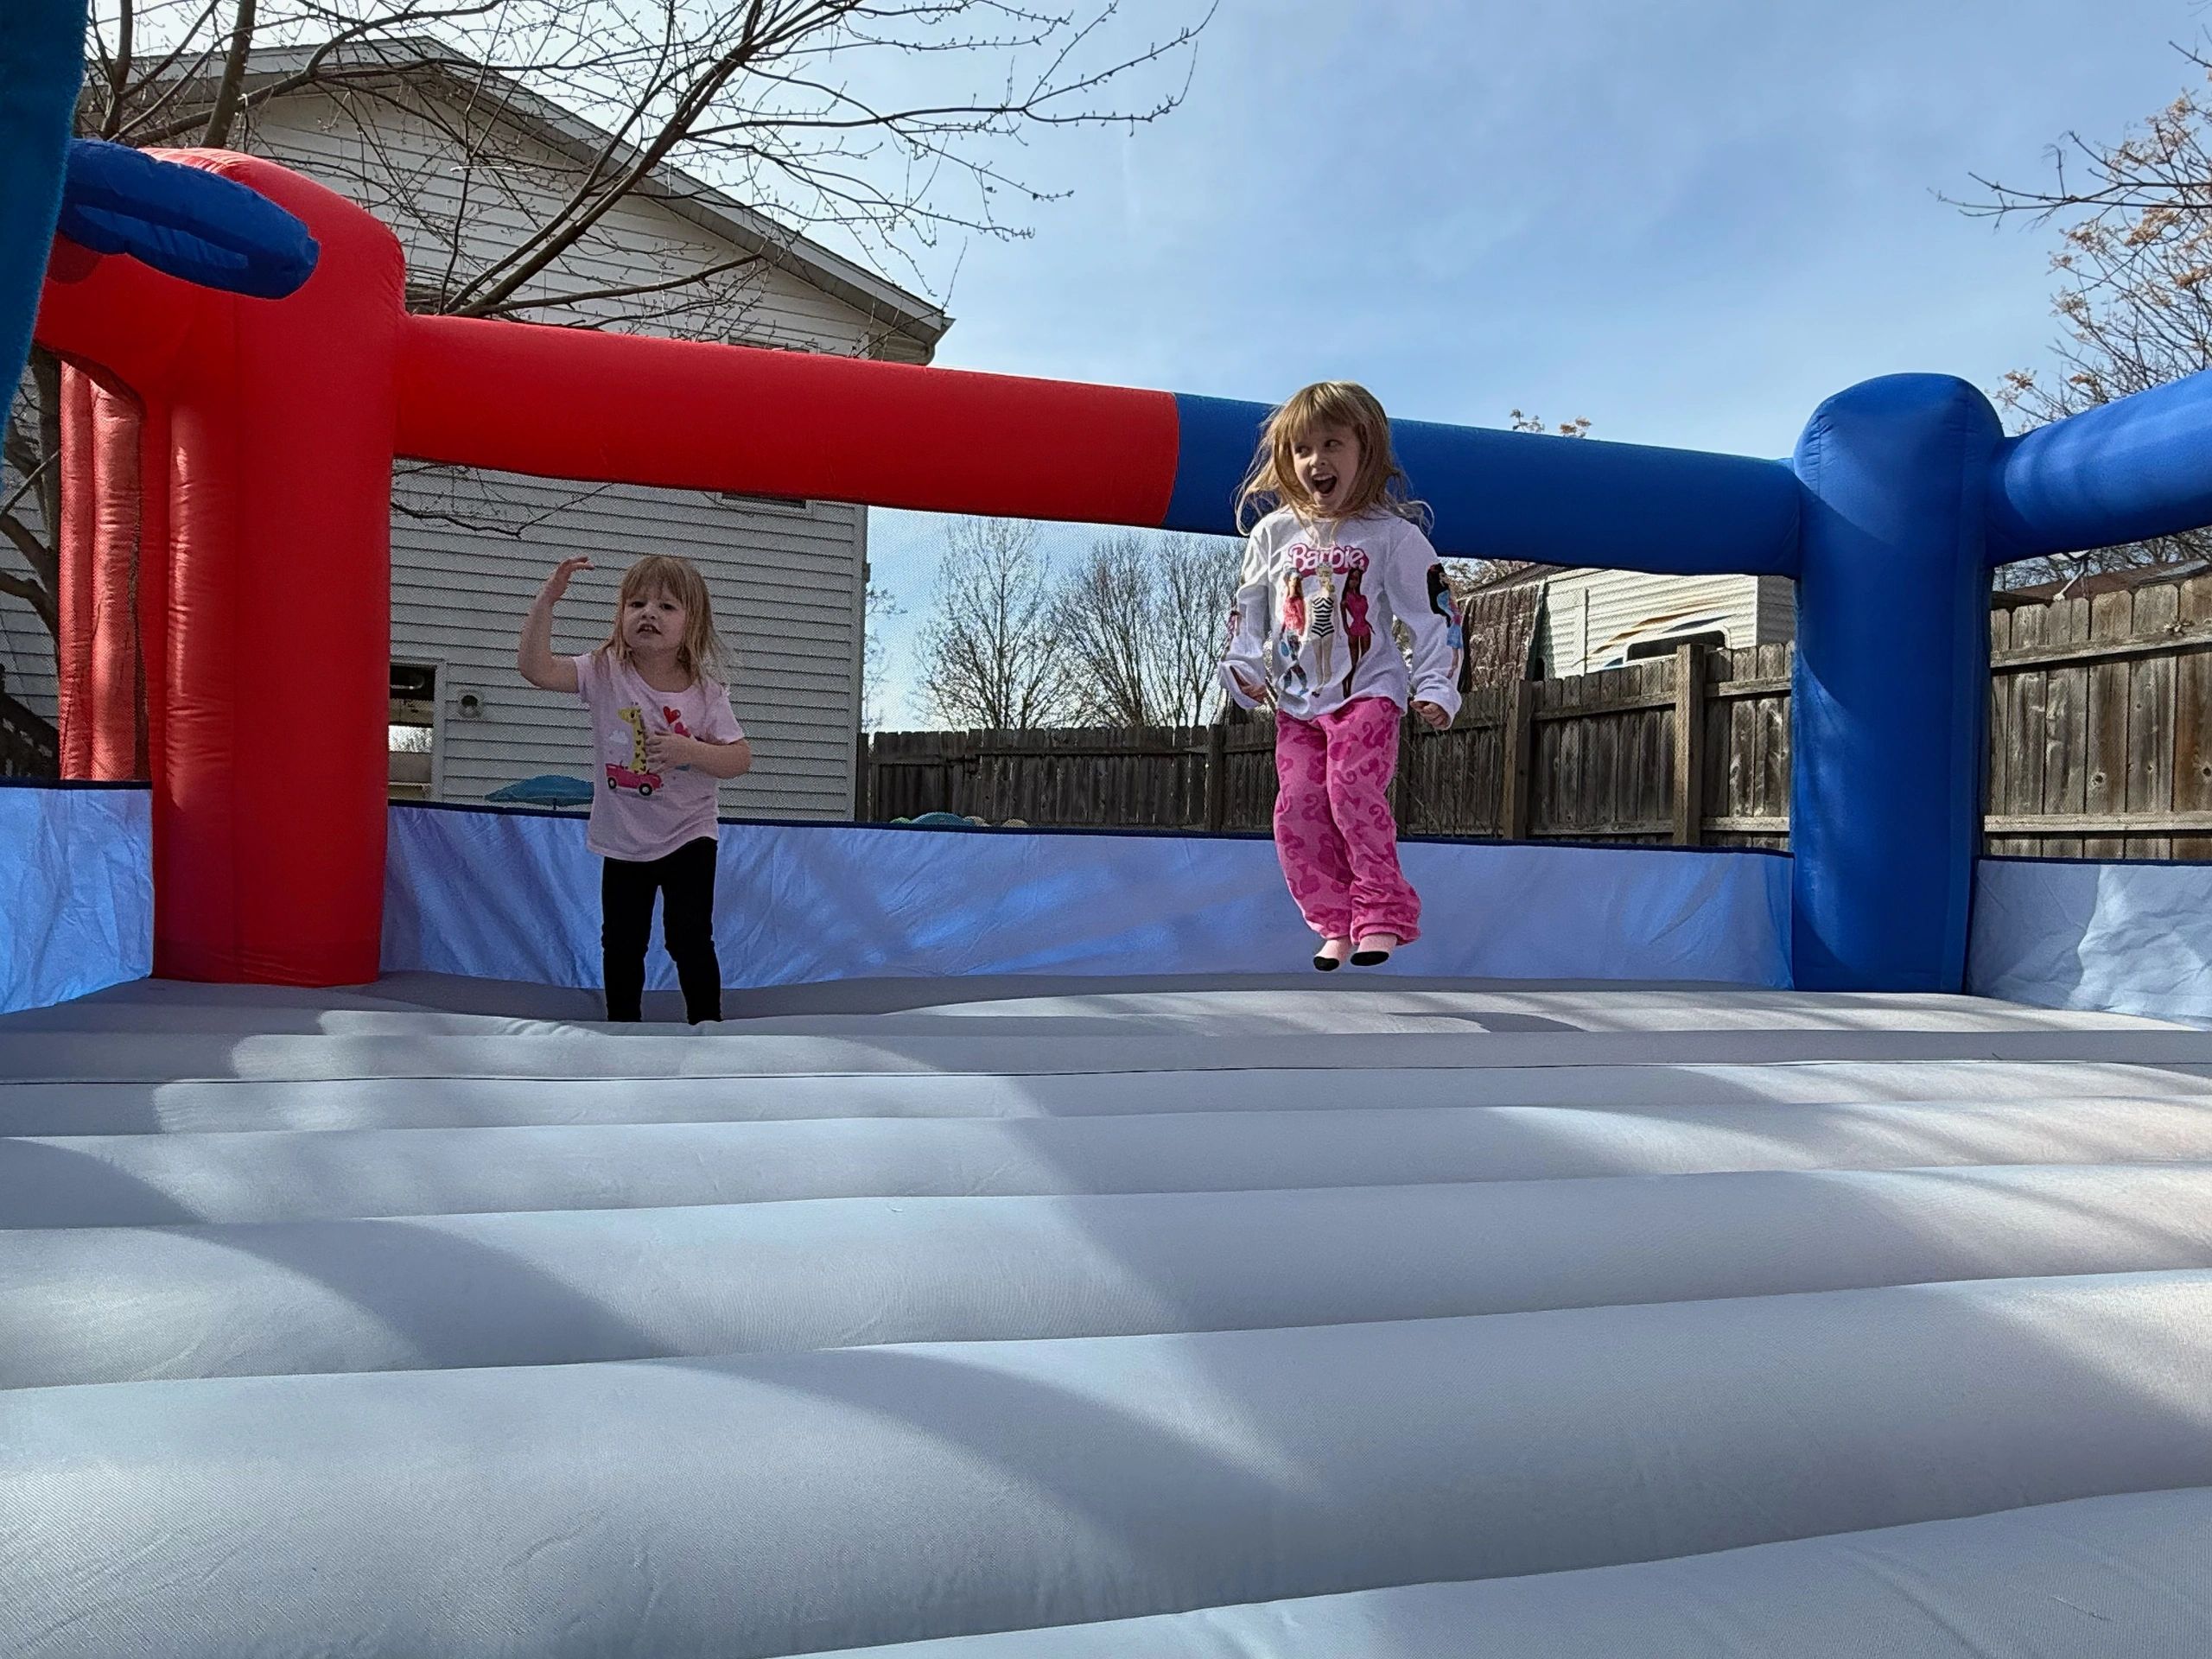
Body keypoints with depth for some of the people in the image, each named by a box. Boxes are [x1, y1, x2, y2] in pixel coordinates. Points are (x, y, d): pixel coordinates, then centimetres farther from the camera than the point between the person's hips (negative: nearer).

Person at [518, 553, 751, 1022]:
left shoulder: (705, 692, -10)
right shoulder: (604, 673, -8)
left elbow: (740, 758, -9)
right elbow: (535, 667, -18)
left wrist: (689, 751, -25)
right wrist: (546, 600, -26)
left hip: (686, 838, -2)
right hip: (623, 842, 2)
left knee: (689, 937, -1)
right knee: (621, 941, 14)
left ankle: (707, 1022, 14)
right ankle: (623, 1023, 30)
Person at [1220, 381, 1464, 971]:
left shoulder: (1393, 533, -4)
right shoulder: (1273, 533, 6)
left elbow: (1433, 613, -4)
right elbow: (1248, 607, 14)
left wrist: (1436, 687, -9)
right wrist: (1244, 665, 2)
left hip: (1367, 693, -4)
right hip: (1296, 702, 5)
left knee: (1351, 791, -21)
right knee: (1296, 812, -3)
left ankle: (1383, 912, -9)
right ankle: (1334, 923, 8)